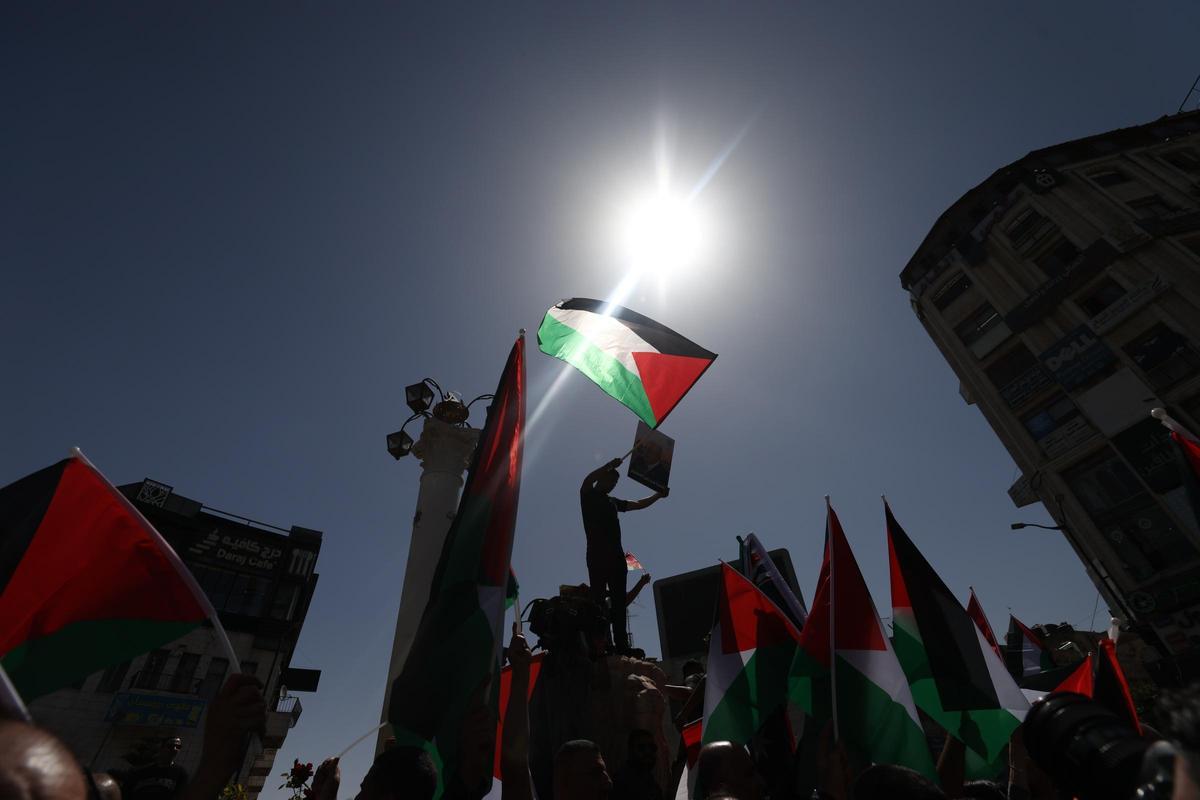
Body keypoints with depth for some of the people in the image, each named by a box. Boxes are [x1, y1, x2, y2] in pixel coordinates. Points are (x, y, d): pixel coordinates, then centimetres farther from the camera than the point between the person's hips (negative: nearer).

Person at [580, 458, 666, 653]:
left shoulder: (612, 501, 24)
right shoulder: (588, 495, 5)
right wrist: (610, 465, -16)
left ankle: (621, 643, 4)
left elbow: (638, 505, 28)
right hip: (597, 555, -7)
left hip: (616, 555, 7)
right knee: (598, 597, -11)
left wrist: (658, 495, 20)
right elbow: (587, 480, -17)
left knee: (619, 600, 3)